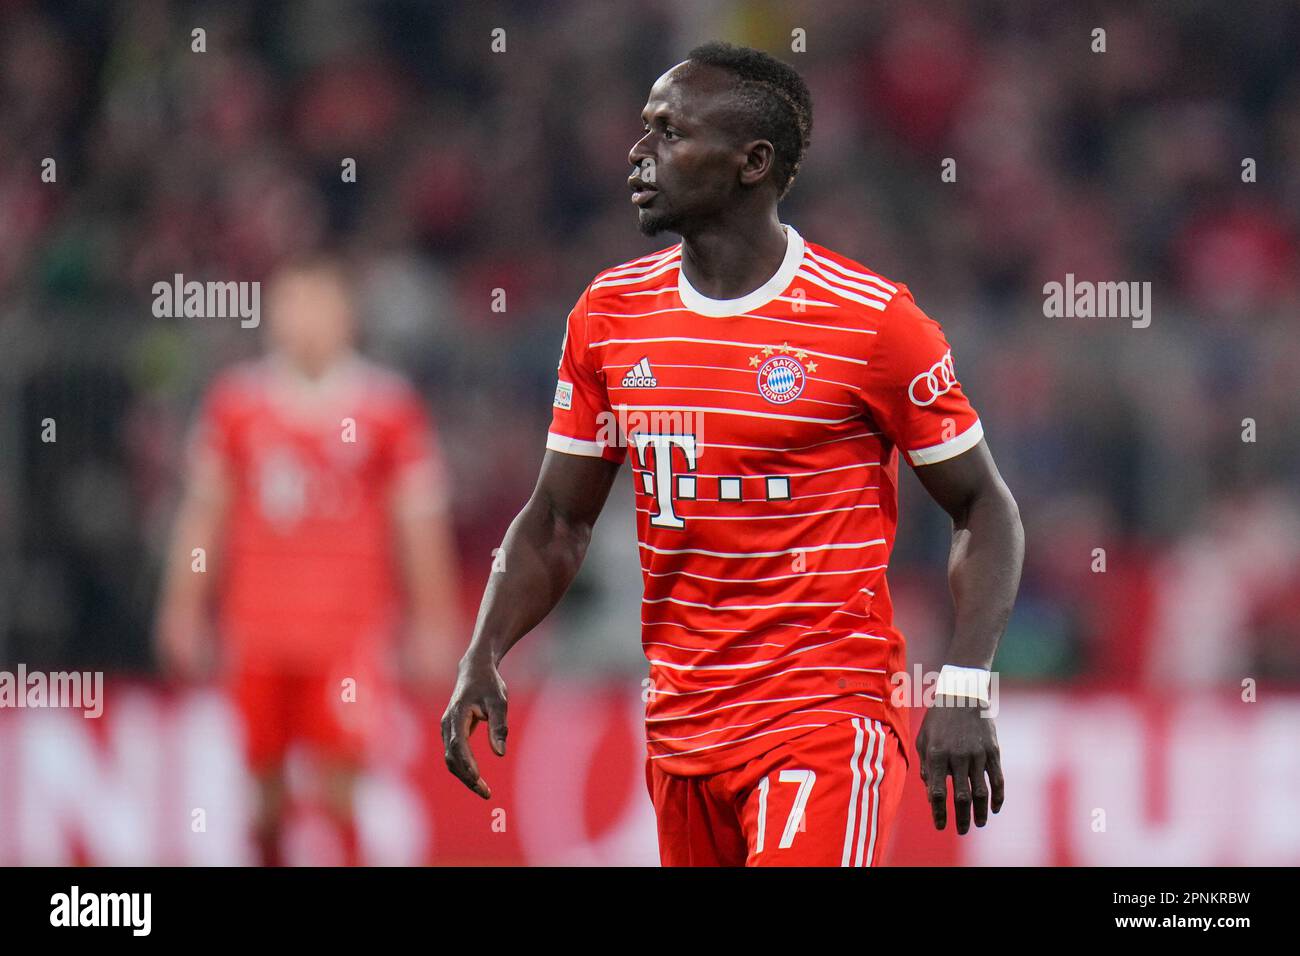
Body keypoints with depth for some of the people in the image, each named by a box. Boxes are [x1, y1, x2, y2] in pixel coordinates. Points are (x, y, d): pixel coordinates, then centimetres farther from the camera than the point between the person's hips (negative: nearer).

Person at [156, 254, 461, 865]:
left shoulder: (387, 408, 1)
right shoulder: (237, 403, 7)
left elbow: (420, 524, 4)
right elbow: (204, 513, 13)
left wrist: (433, 627, 2)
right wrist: (182, 613, 11)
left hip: (350, 629, -3)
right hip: (256, 627, 3)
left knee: (334, 787, -11)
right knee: (266, 786, 6)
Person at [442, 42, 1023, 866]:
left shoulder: (870, 319, -8)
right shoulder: (610, 314, 7)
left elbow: (985, 510, -2)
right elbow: (558, 522, 15)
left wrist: (964, 691, -13)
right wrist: (483, 659, -1)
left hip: (826, 716, -6)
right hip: (681, 727, 6)